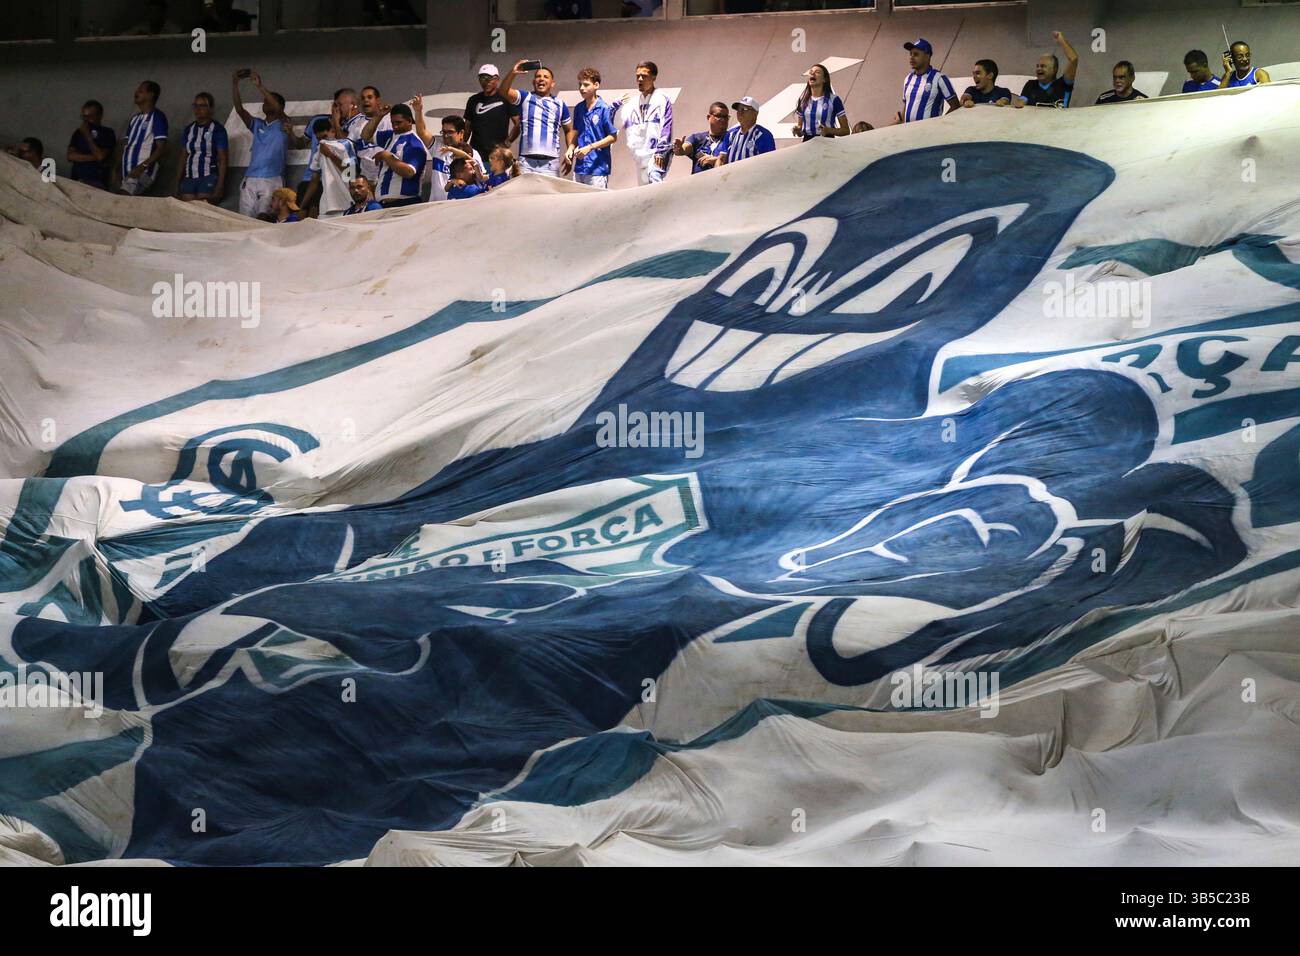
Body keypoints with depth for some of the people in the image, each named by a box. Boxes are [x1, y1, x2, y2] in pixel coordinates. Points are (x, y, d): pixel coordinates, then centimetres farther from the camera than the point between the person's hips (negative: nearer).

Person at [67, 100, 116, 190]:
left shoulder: (107, 133, 2)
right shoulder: (78, 133, 15)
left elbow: (100, 156, -10)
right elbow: (71, 156, 4)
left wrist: (87, 135, -7)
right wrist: (93, 158, -6)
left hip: (97, 183, -4)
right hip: (77, 181, 4)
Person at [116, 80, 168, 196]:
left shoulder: (157, 117, -3)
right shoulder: (135, 118, 21)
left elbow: (162, 148, -11)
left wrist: (143, 166, -21)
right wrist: (119, 168, 10)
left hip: (143, 172, -8)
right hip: (127, 172, 8)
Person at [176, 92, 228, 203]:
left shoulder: (217, 129, 0)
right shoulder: (189, 130, 16)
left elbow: (222, 160, -4)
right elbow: (183, 158, 17)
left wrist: (219, 188, -12)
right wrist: (177, 185, 10)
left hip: (209, 178, -5)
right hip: (189, 178, 5)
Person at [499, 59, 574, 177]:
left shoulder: (560, 104, 13)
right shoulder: (525, 98, 9)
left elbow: (569, 130, 19)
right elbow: (504, 91, -7)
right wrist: (513, 72, -22)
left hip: (550, 163, 1)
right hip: (526, 160, -1)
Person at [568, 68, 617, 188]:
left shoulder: (604, 109, -8)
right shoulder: (579, 108, 11)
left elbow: (613, 137, -7)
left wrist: (590, 147, -14)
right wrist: (571, 149, 1)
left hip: (597, 168, -6)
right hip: (580, 166, 6)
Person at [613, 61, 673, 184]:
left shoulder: (662, 99, -1)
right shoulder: (632, 101, 17)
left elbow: (666, 127, -8)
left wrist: (660, 151, -17)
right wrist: (617, 104, 1)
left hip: (658, 155, -7)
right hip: (640, 155, 7)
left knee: (654, 180, -29)